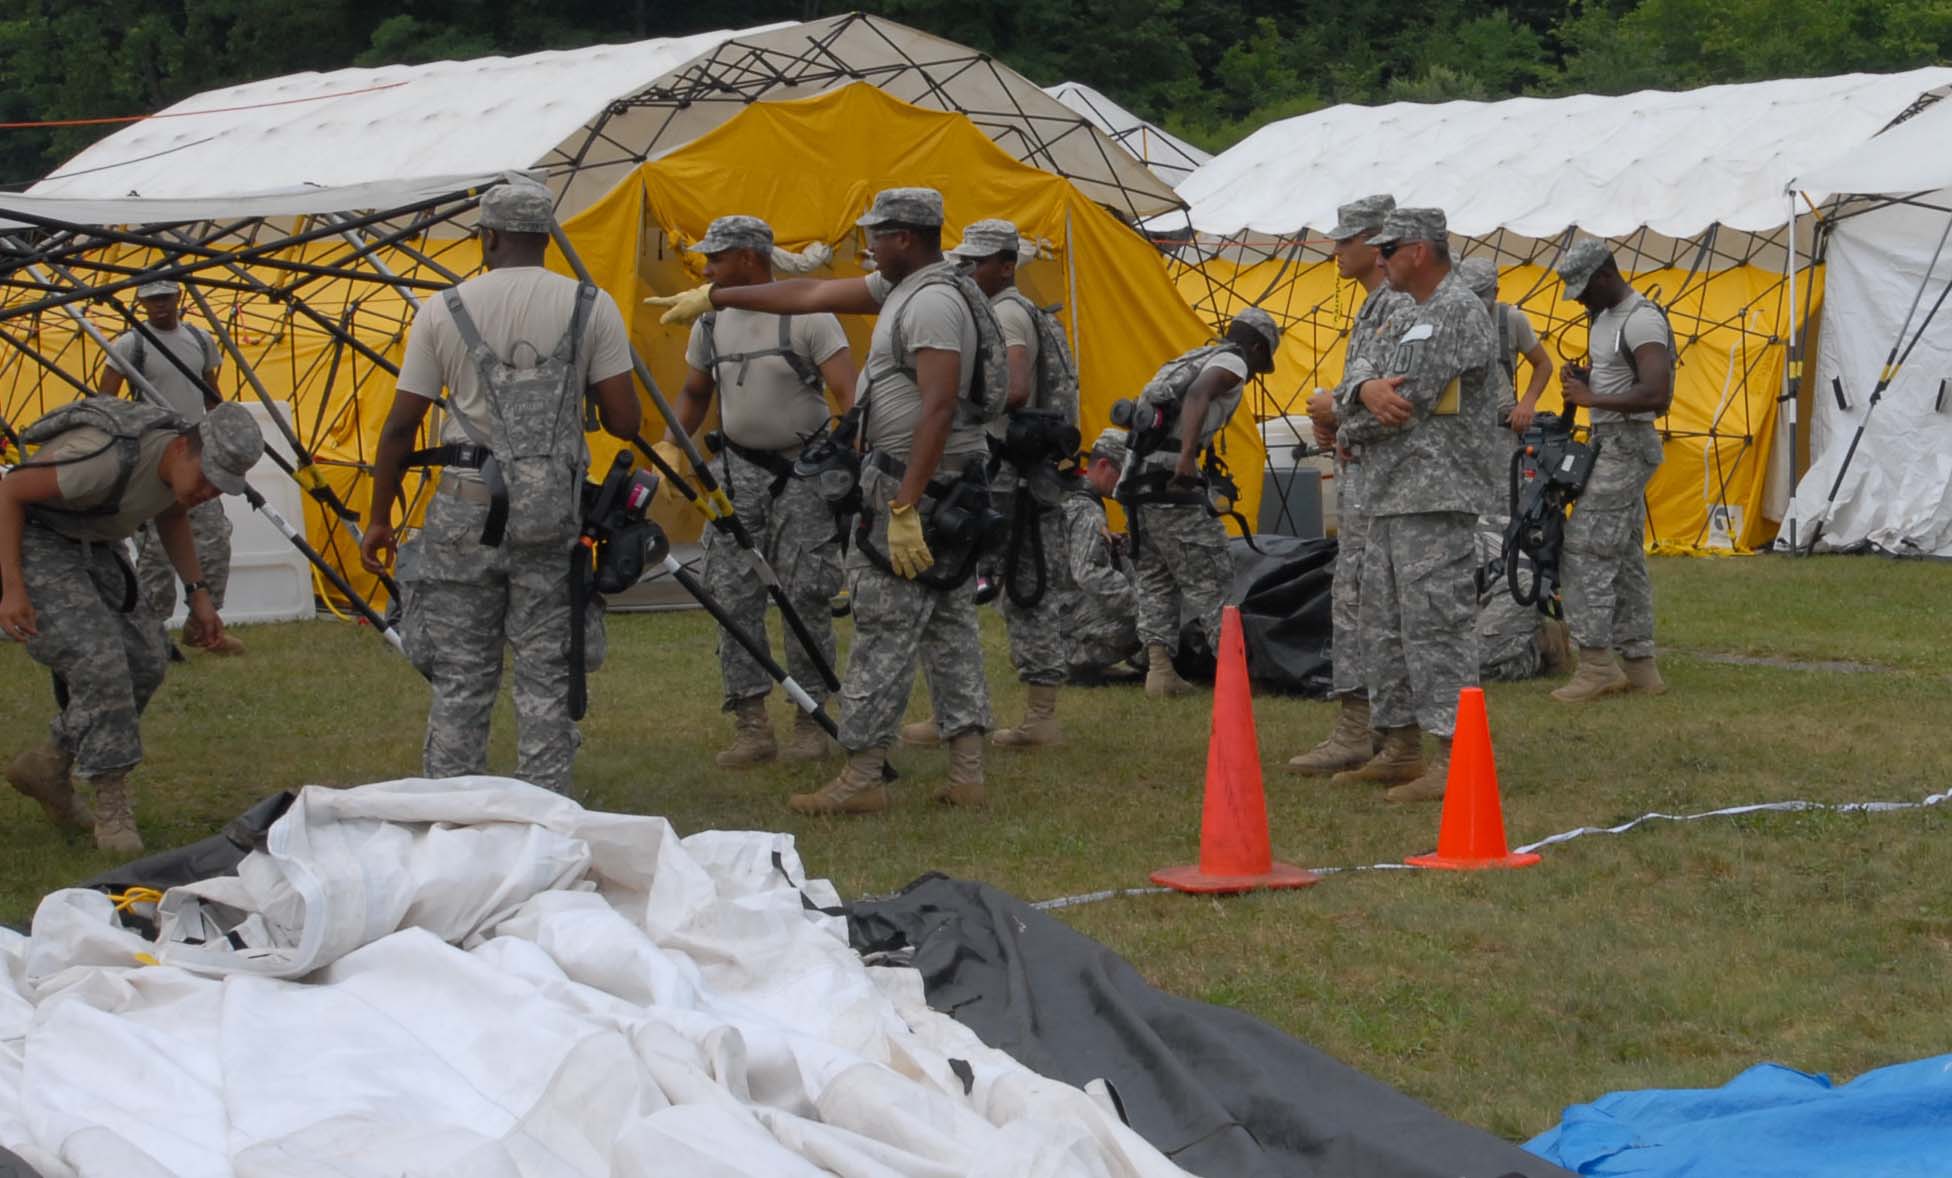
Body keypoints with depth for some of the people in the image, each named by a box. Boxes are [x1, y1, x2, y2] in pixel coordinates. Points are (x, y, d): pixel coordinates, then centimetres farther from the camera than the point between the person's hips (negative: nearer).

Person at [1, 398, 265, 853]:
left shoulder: (185, 463, -8)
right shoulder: (110, 457, -34)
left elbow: (171, 516, 16)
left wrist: (198, 593, 9)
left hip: (93, 546, 9)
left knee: (143, 660, -1)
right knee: (99, 659, -22)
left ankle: (46, 766, 13)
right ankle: (112, 802, -13)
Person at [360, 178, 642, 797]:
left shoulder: (444, 310, 2)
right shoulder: (590, 306, 1)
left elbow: (400, 426, 3)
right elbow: (625, 421, -2)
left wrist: (379, 518, 12)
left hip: (466, 508, 0)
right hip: (552, 512, 0)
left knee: (459, 677, 6)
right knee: (545, 675, 6)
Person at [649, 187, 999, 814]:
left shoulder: (933, 304, -17)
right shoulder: (904, 288, 15)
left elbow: (938, 410, -25)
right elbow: (811, 295, 21)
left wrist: (904, 508, -27)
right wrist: (713, 297, 25)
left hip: (919, 483, -10)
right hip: (954, 484, 10)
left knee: (885, 629, -6)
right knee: (950, 627, 10)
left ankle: (861, 779, -3)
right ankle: (968, 774, 11)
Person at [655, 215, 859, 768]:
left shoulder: (807, 316, -10)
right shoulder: (711, 324, 7)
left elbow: (849, 395, -15)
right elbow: (695, 394, 21)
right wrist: (671, 447, 5)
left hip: (805, 470, -5)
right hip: (739, 471, 5)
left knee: (807, 597, -4)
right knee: (733, 596, -2)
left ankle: (810, 721, 8)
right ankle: (751, 727, 2)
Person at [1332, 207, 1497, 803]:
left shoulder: (1458, 313, -11)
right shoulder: (1412, 316, 21)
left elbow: (1409, 398, -16)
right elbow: (1366, 371, 15)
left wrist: (1348, 434, 0)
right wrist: (1367, 386, -11)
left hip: (1435, 495, -10)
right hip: (1391, 497, 10)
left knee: (1435, 625, -12)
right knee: (1385, 625, 14)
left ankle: (1455, 760, -13)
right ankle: (1400, 750, 22)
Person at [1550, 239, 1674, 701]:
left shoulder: (1641, 321, -18)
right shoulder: (1604, 317, 15)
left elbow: (1658, 394, -27)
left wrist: (1592, 399, -22)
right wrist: (1580, 378, 8)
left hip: (1627, 445, -11)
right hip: (1609, 442, 11)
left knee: (1585, 551, -11)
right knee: (1625, 557, 11)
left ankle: (1597, 663, -9)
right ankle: (1640, 665, 15)